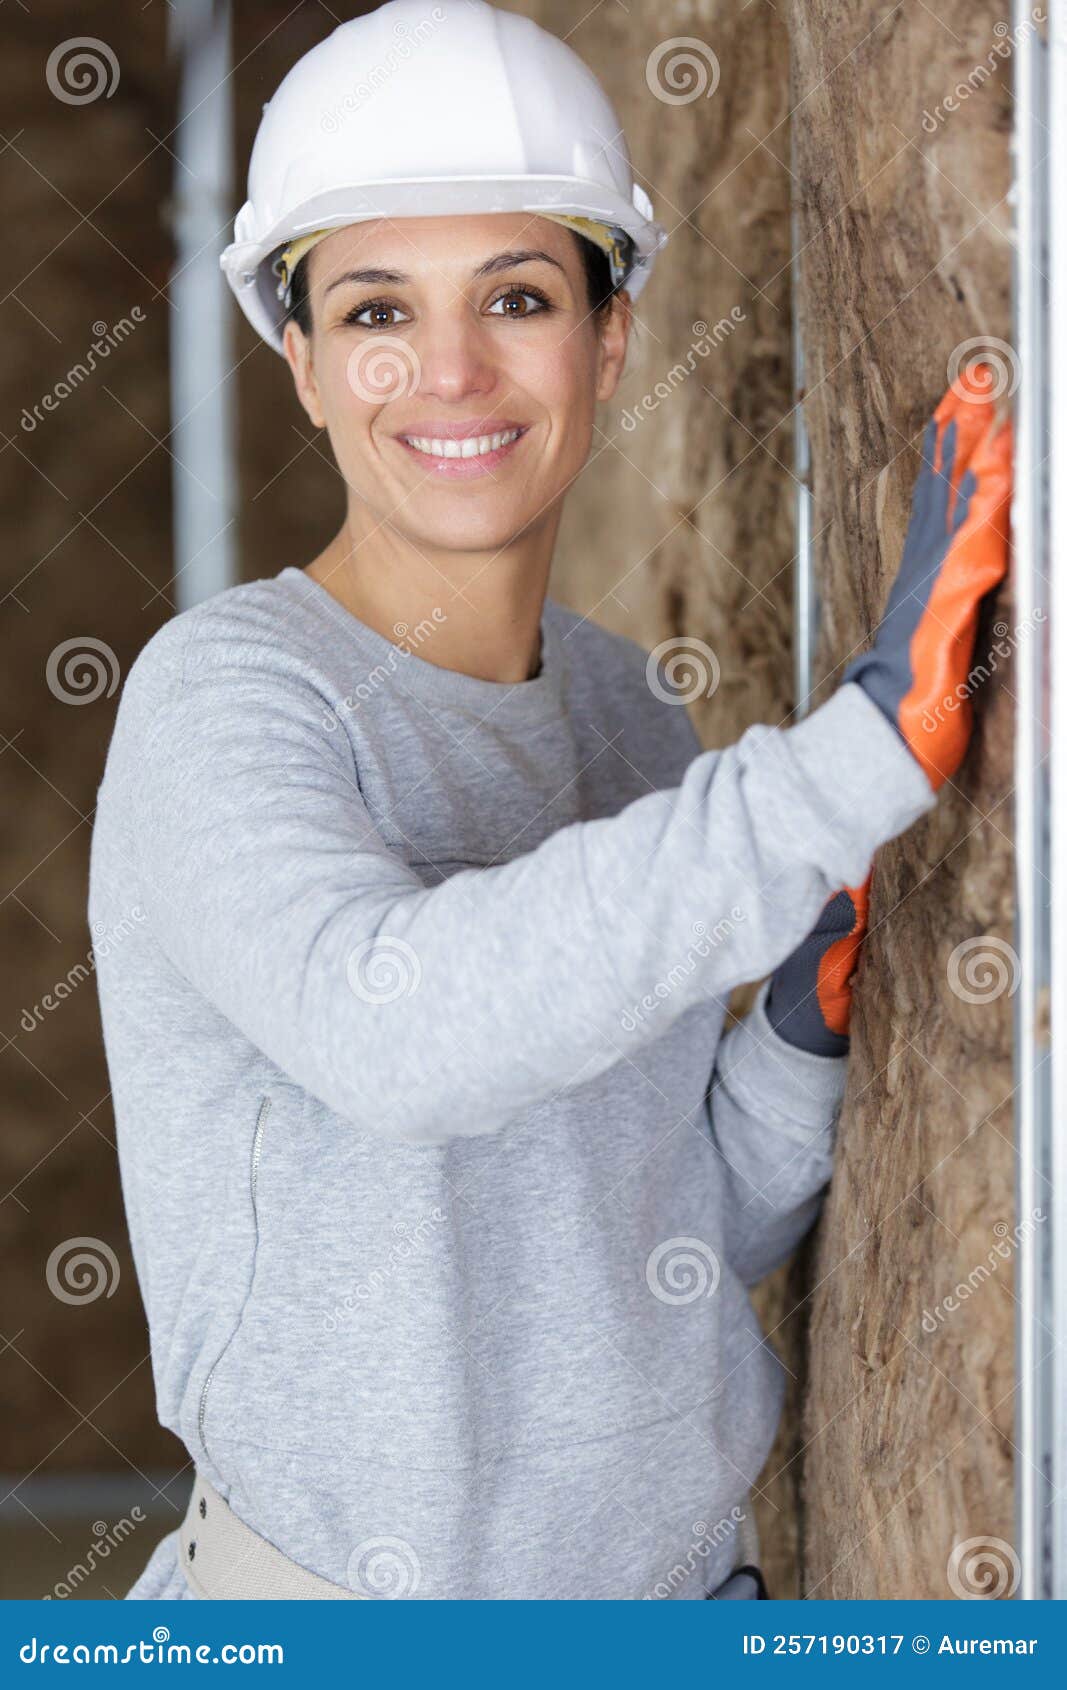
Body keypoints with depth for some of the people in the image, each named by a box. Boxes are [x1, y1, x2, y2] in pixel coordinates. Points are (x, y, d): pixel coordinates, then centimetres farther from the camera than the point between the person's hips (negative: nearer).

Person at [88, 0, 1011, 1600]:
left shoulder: (630, 704, 3)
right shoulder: (226, 697, -16)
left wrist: (812, 1013, -11)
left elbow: (691, 1241, 7)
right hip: (347, 1598, -5)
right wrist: (870, 741, -35)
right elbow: (395, 1024, -36)